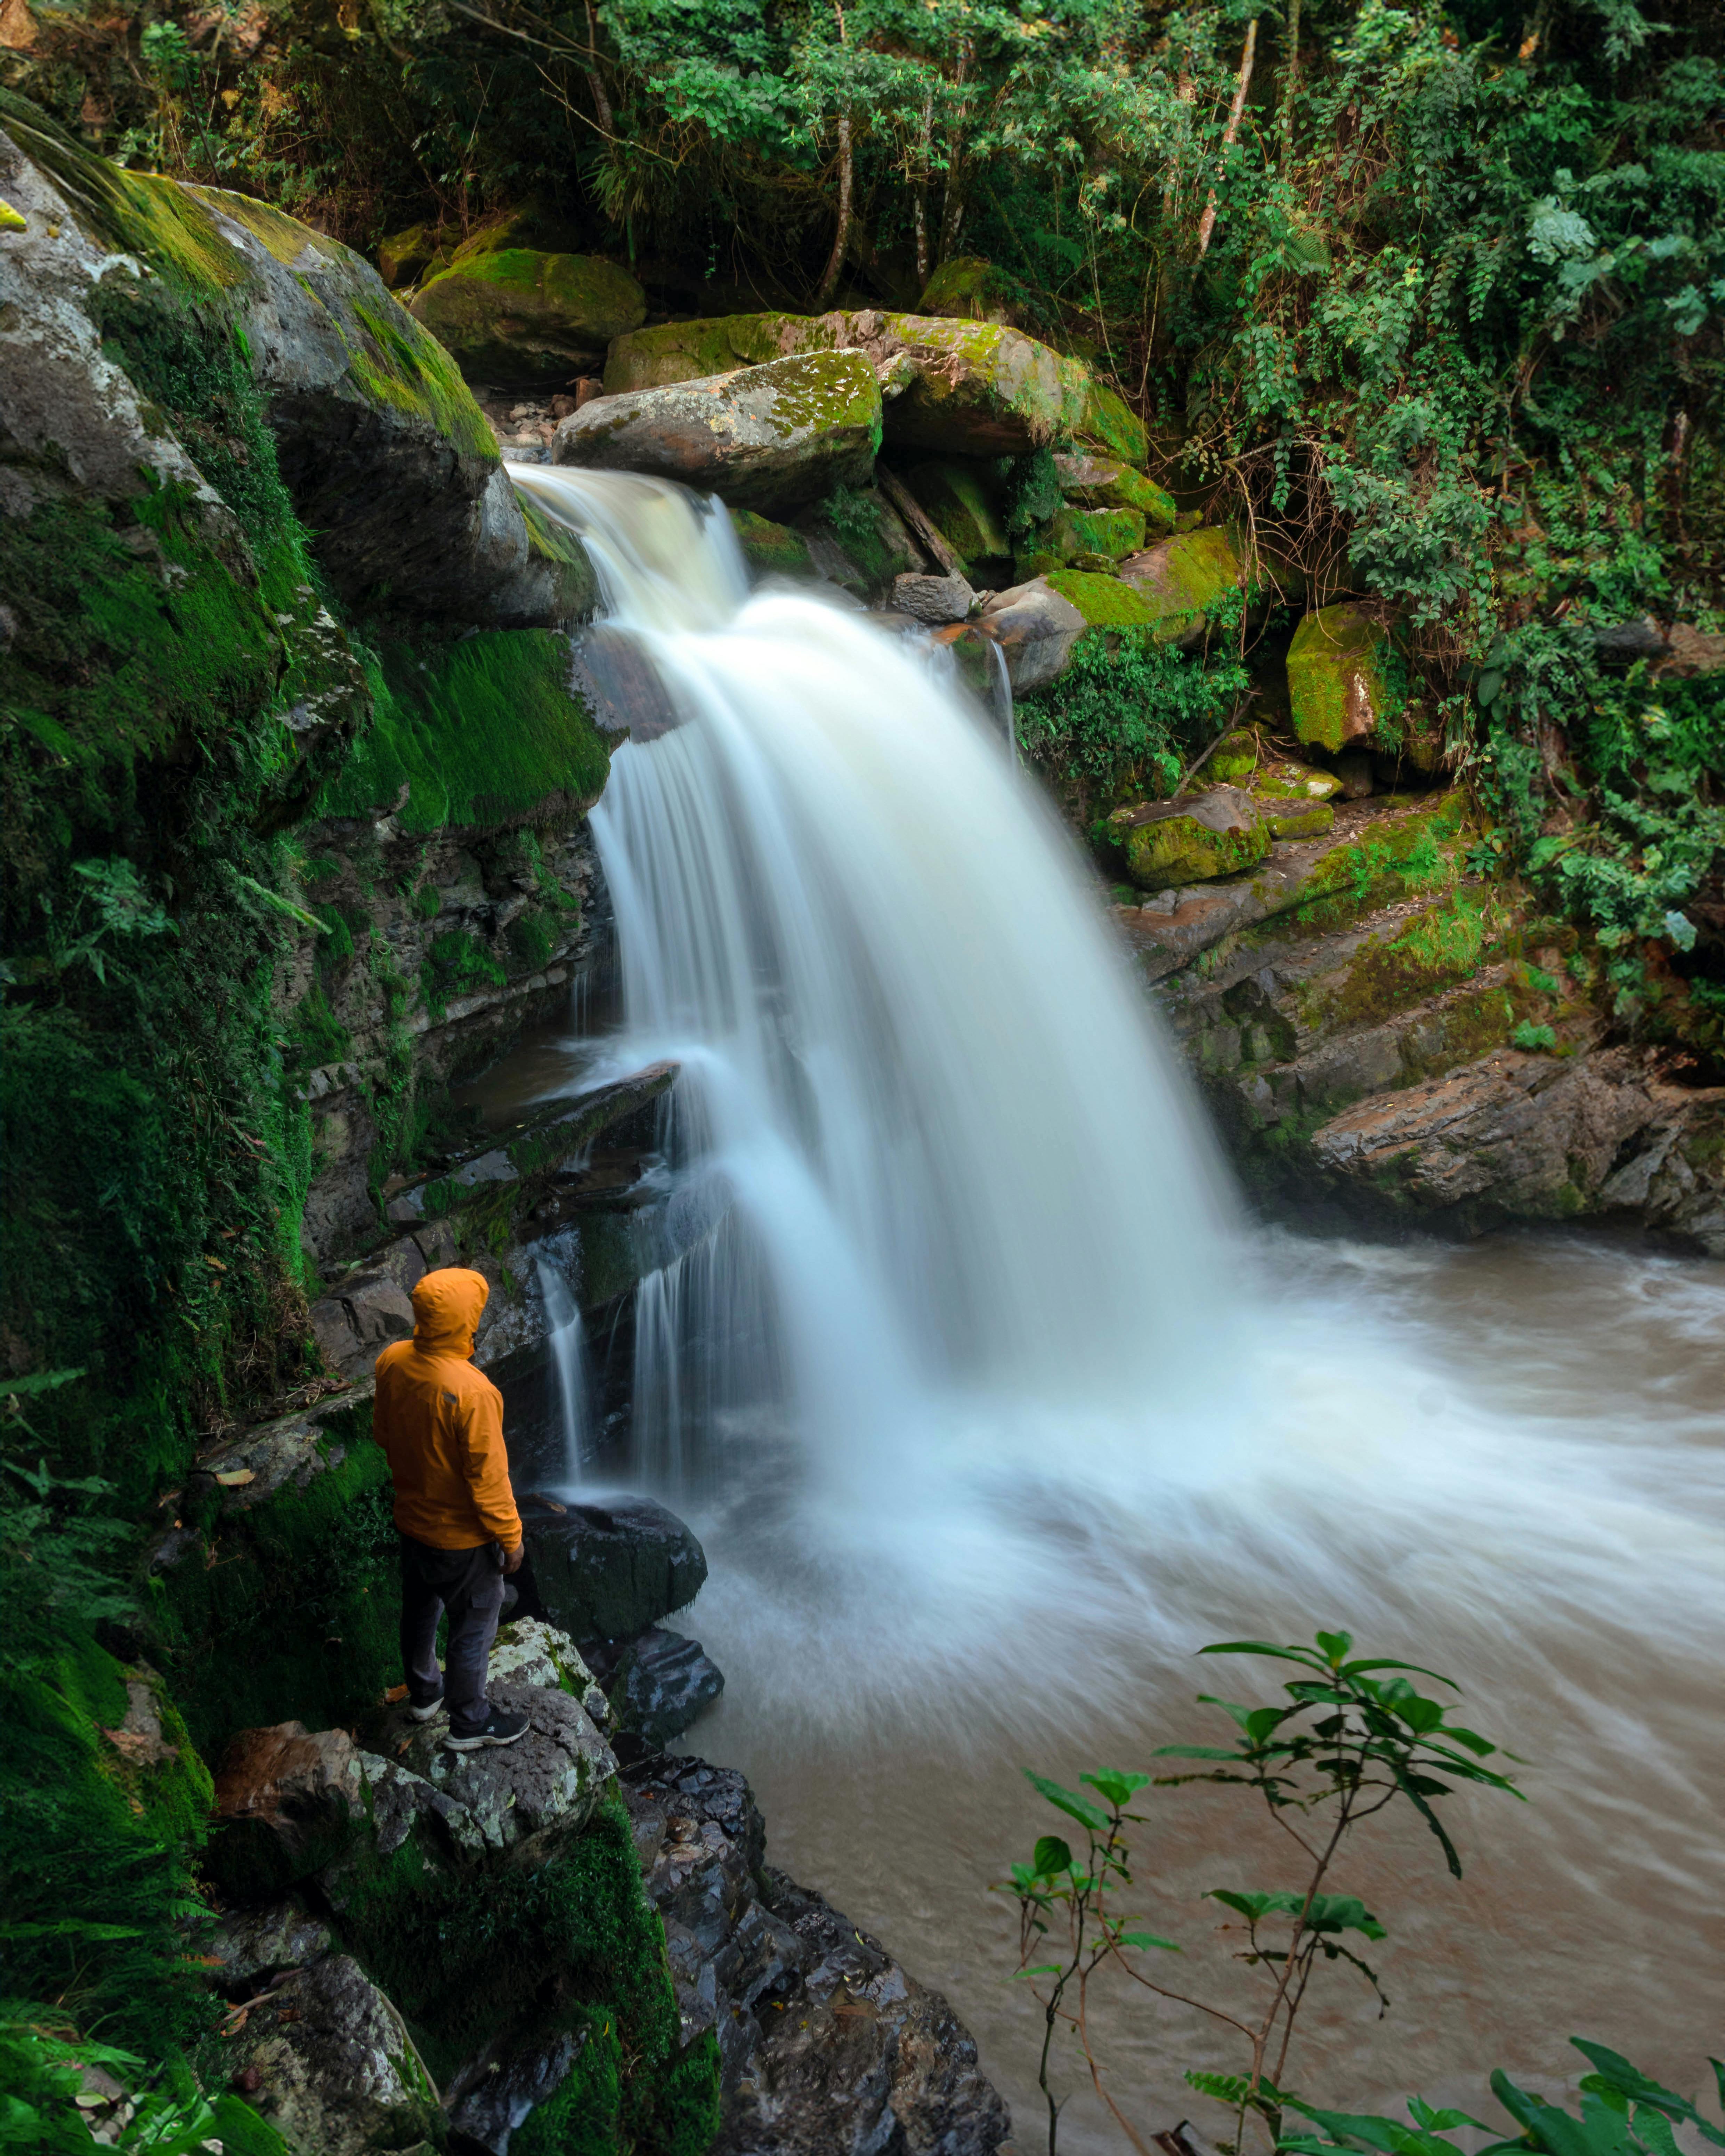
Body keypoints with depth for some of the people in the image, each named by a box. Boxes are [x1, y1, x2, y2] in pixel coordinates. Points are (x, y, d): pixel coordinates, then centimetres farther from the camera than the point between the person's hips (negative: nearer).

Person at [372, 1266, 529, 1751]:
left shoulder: (392, 1362, -14)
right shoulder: (472, 1392, -36)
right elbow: (487, 1479, -26)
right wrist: (510, 1537, -11)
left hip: (411, 1518, 7)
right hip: (462, 1536, -7)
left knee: (420, 1609, 28)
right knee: (472, 1628, 15)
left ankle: (424, 1693, 51)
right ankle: (469, 1723, 34)